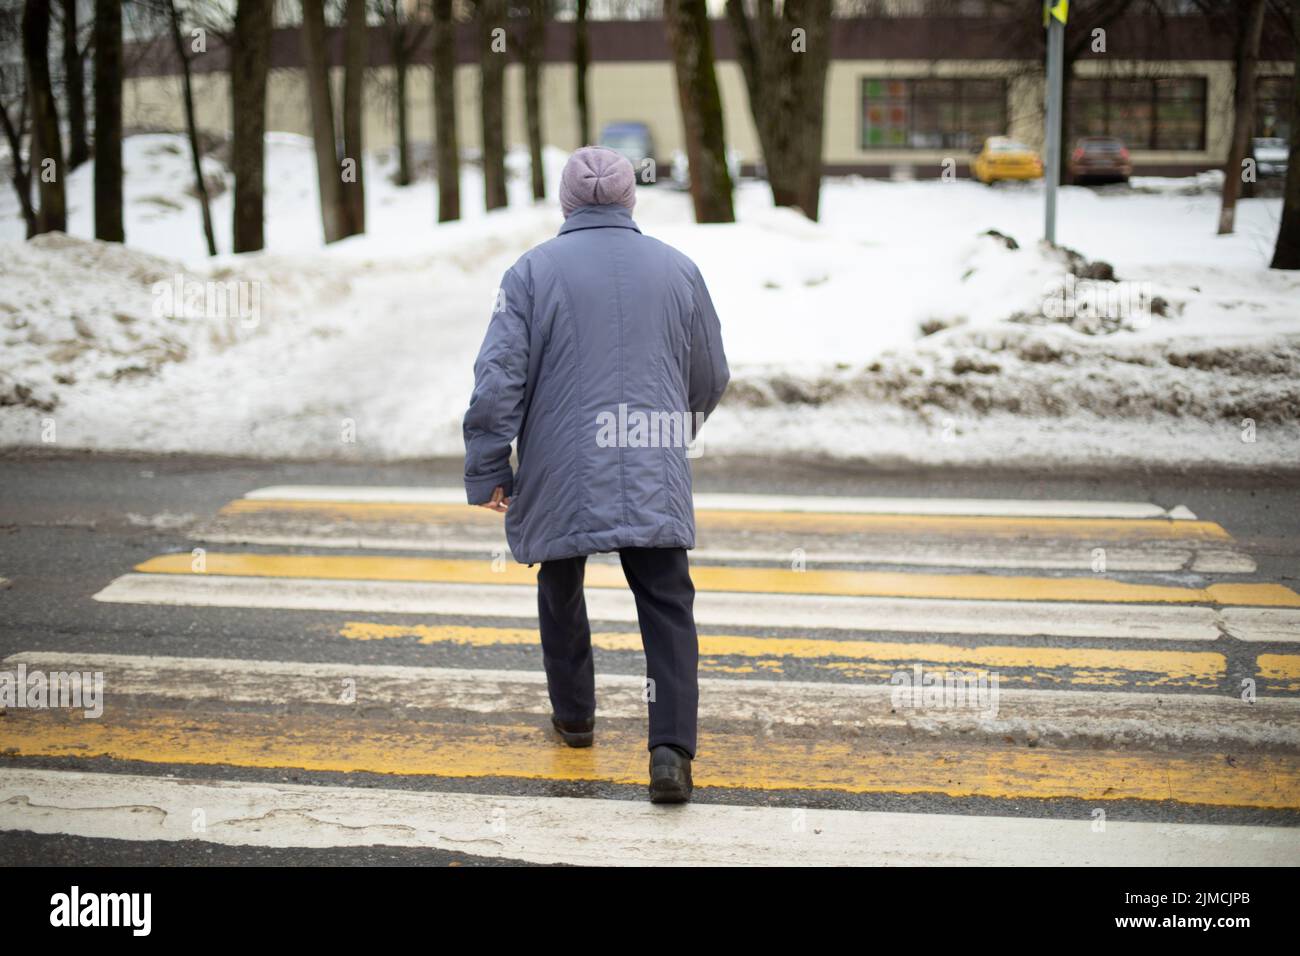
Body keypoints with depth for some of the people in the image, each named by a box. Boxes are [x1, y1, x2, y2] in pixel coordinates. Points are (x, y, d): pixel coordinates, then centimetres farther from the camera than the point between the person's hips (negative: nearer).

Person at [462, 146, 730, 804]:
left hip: (561, 477, -1)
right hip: (655, 479, 1)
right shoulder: (678, 269, 7)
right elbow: (711, 379, 15)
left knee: (561, 594, 20)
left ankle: (573, 716, 35)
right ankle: (672, 750, -10)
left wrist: (487, 471, -1)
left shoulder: (533, 271, -2)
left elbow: (498, 377, -8)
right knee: (667, 607, 2)